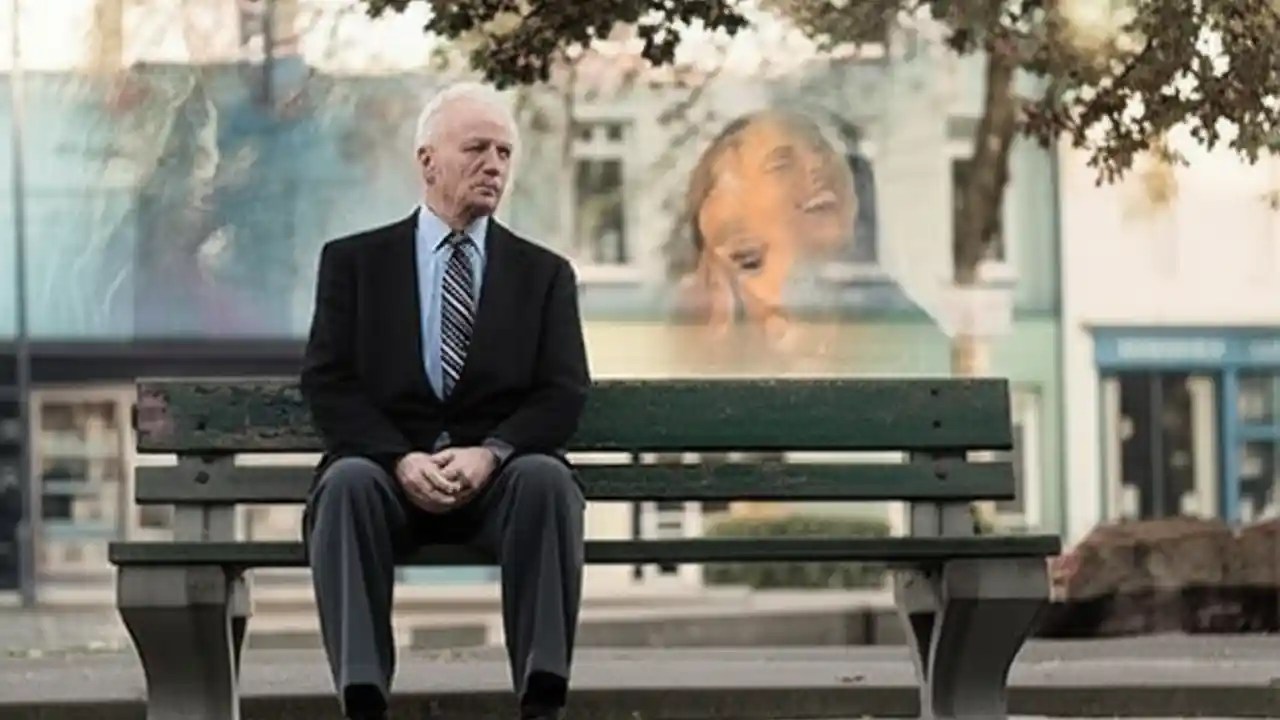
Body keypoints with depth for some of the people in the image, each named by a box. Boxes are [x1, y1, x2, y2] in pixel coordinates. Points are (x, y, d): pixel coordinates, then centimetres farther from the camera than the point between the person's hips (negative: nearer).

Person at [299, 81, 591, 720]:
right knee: (348, 481, -34)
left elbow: (563, 396, 4)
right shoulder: (353, 261, 12)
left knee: (546, 478, -33)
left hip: (502, 473, 1)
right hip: (385, 466, 0)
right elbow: (327, 385, 2)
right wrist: (400, 459, -16)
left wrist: (491, 453, -16)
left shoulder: (544, 274, 15)